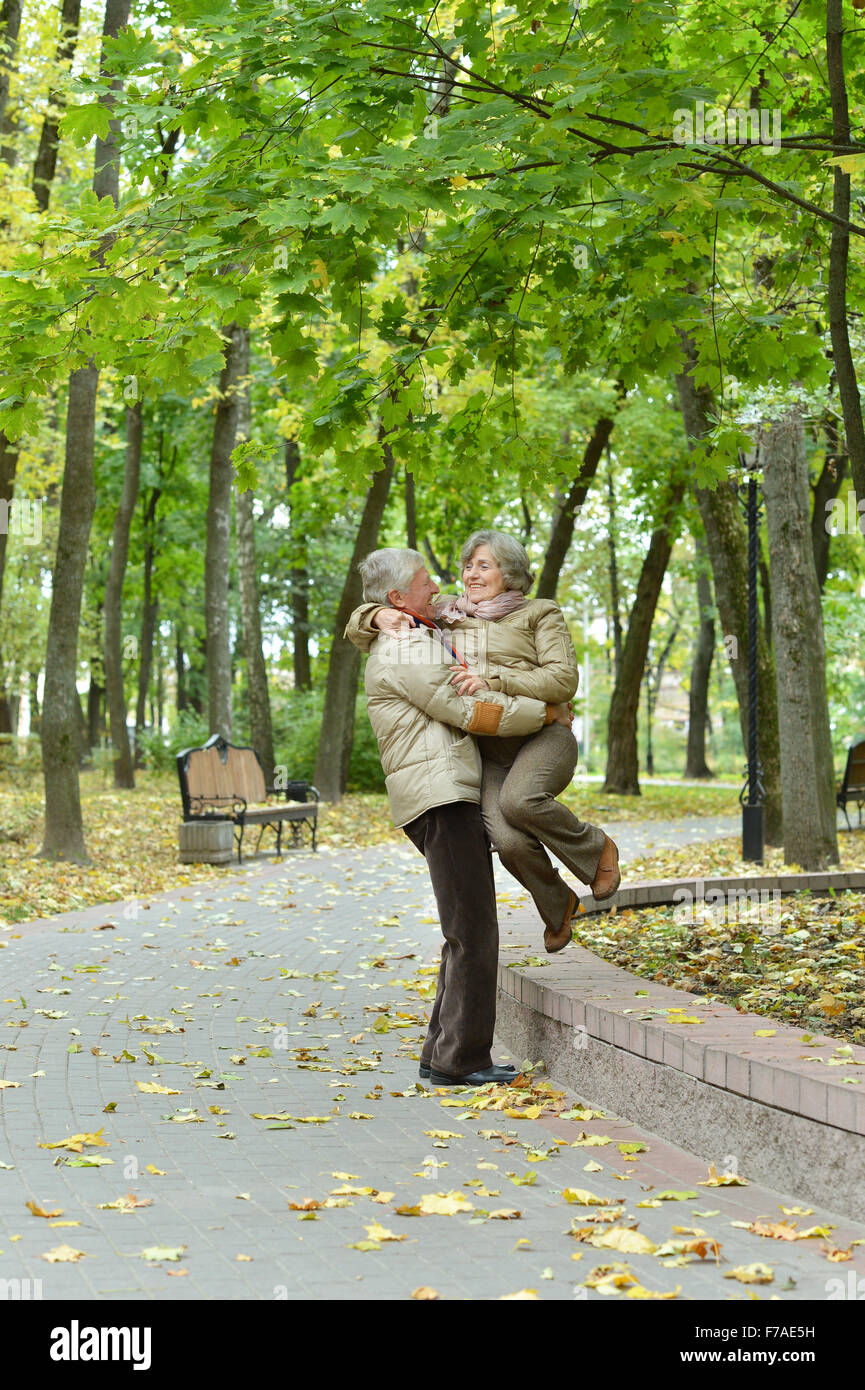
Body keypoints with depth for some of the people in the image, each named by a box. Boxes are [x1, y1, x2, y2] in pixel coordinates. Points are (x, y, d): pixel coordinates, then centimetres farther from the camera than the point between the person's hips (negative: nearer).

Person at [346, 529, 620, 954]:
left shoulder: (540, 613, 10)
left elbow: (563, 680, -6)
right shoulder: (444, 615, 19)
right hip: (486, 752, 2)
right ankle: (557, 907, 5)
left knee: (519, 800, -36)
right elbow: (358, 629, 18)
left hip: (542, 736, -2)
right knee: (509, 840, -26)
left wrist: (491, 680, -17)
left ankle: (595, 848, -7)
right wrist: (380, 616, -6)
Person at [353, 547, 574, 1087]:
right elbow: (469, 713, -14)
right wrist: (547, 712, -4)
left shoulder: (426, 638, 23)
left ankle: (443, 1053, 16)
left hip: (454, 797, 11)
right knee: (473, 932, -10)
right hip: (438, 798, -11)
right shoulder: (403, 650, -10)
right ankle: (461, 1059, -6)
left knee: (470, 932, 12)